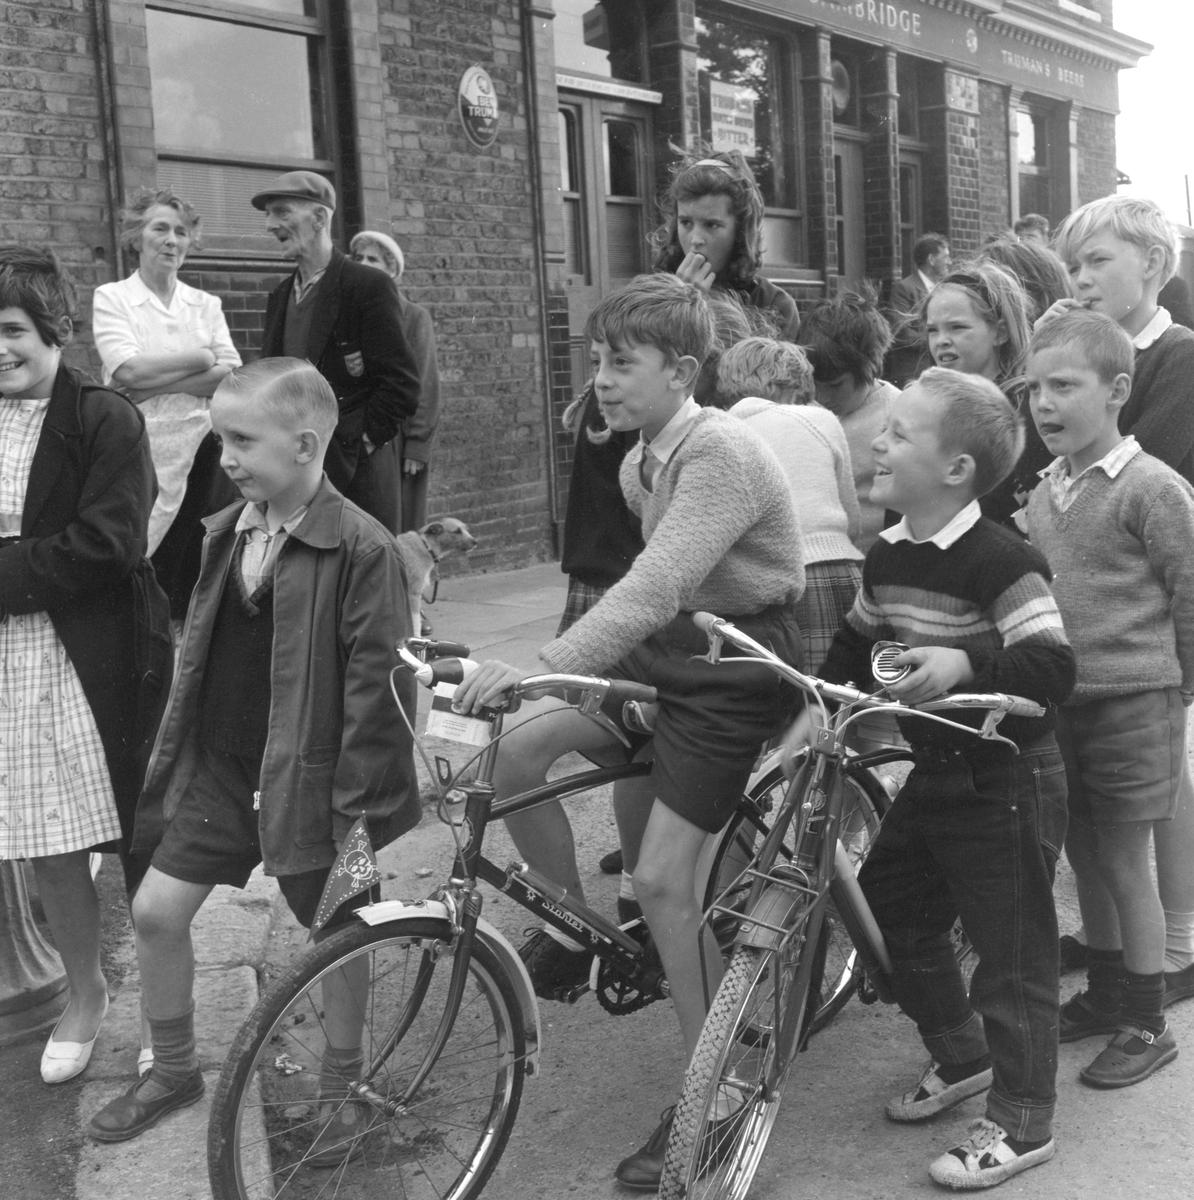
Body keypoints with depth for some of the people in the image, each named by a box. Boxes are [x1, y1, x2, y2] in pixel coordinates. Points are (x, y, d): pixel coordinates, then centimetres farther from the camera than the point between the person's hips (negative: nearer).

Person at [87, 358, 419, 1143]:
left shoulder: (361, 548, -19)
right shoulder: (224, 534, 3)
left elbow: (377, 686, -18)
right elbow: (199, 656, 12)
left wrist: (359, 810, -17)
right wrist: (173, 755, 12)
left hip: (307, 778, -6)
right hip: (217, 769, 6)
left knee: (336, 934, 10)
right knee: (155, 911, 6)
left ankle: (344, 1083, 34)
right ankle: (174, 1070, 29)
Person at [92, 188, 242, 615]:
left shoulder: (206, 304, 13)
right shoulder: (111, 297, 4)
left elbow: (233, 377, -1)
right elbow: (127, 369, -12)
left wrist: (155, 384, -10)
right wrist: (202, 359, -5)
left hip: (201, 449, 3)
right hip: (141, 449, -3)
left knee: (200, 569, 4)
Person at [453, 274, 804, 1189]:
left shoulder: (723, 453, -24)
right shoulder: (640, 462, 5)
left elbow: (654, 590, -35)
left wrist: (534, 668, -43)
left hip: (736, 665, -8)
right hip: (667, 645, 8)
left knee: (662, 879, -9)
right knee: (516, 752, -11)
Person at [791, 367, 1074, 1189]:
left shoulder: (1003, 560, -21)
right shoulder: (887, 556, 3)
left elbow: (1054, 668, -27)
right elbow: (856, 645, 16)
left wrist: (966, 661, -40)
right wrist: (816, 711, 7)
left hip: (1006, 786, -8)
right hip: (933, 773, 8)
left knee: (1012, 952, 3)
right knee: (891, 914, 17)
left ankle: (1022, 1124, 20)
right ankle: (961, 1058, 39)